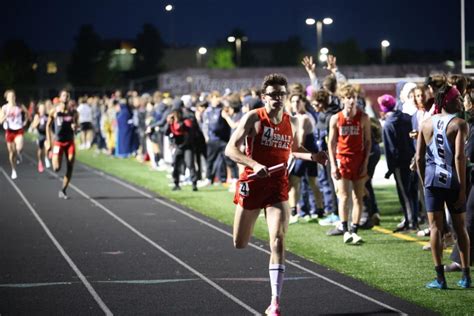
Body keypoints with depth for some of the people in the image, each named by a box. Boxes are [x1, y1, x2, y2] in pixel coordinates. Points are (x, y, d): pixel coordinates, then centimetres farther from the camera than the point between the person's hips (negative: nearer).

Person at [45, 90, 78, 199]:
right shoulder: (54, 111, -3)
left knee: (70, 168, -2)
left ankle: (63, 190, 12)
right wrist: (48, 141, 1)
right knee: (56, 168, -13)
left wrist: (75, 127, -13)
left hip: (70, 142, 2)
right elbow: (48, 126, 6)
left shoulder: (73, 112, 2)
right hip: (58, 142, -2)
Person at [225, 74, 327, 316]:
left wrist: (312, 156, 1)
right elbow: (230, 149, -13)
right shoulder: (253, 118, -9)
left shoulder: (293, 123, 3)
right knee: (239, 245, 8)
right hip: (252, 184, -1)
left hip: (278, 187, 1)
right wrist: (255, 165, -28)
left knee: (278, 241, -15)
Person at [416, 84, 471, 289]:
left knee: (435, 227, 3)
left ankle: (440, 278, -1)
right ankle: (465, 276, 13)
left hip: (432, 180, 2)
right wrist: (462, 188, -13)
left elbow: (419, 158, 5)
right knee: (460, 228, 11)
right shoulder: (459, 124, -8)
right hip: (453, 180, -2)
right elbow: (459, 157, -16)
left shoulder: (426, 124, 5)